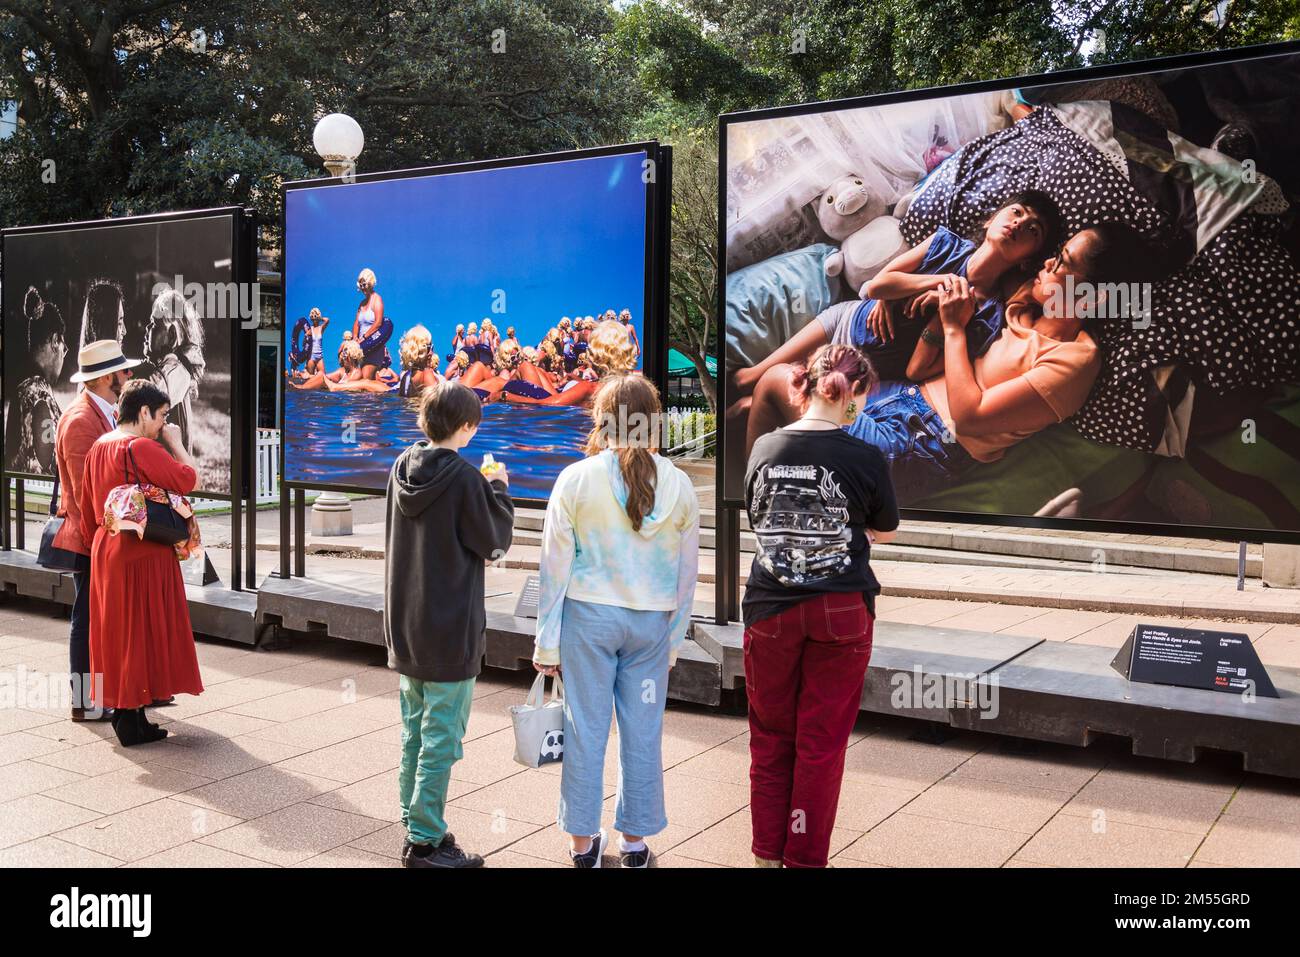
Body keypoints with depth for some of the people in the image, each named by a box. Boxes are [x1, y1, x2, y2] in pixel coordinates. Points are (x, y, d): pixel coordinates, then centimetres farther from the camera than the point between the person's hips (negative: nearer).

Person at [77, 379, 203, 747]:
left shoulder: (99, 447, 10)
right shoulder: (141, 447, -17)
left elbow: (87, 508, 15)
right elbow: (188, 479, -19)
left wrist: (96, 544, 21)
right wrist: (175, 442, -7)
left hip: (106, 553, 9)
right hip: (142, 554, -9)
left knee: (117, 631, 13)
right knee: (140, 632, -1)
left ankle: (122, 712, 21)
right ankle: (132, 721, 4)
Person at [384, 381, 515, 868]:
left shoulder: (401, 468, 4)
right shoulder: (464, 477, -18)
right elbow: (494, 542, -9)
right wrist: (499, 489, 4)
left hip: (405, 625, 7)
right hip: (451, 628, -7)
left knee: (415, 732, 17)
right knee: (441, 738, 2)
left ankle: (415, 824, 27)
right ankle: (426, 841, 9)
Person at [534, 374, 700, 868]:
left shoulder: (576, 479, -7)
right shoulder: (679, 485, 0)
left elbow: (555, 567, -5)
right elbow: (687, 573, 6)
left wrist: (547, 642, 2)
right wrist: (674, 640, 15)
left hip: (589, 616, -1)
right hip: (652, 622, 2)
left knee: (586, 730, 8)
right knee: (643, 733, 10)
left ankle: (582, 841, 20)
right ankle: (635, 840, 22)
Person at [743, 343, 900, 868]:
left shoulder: (764, 449, -2)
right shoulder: (866, 458, -11)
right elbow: (884, 532, 5)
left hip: (771, 609, 2)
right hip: (841, 613, -2)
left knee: (769, 739, 15)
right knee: (821, 744, 8)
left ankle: (768, 853, 24)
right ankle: (805, 857, 17)